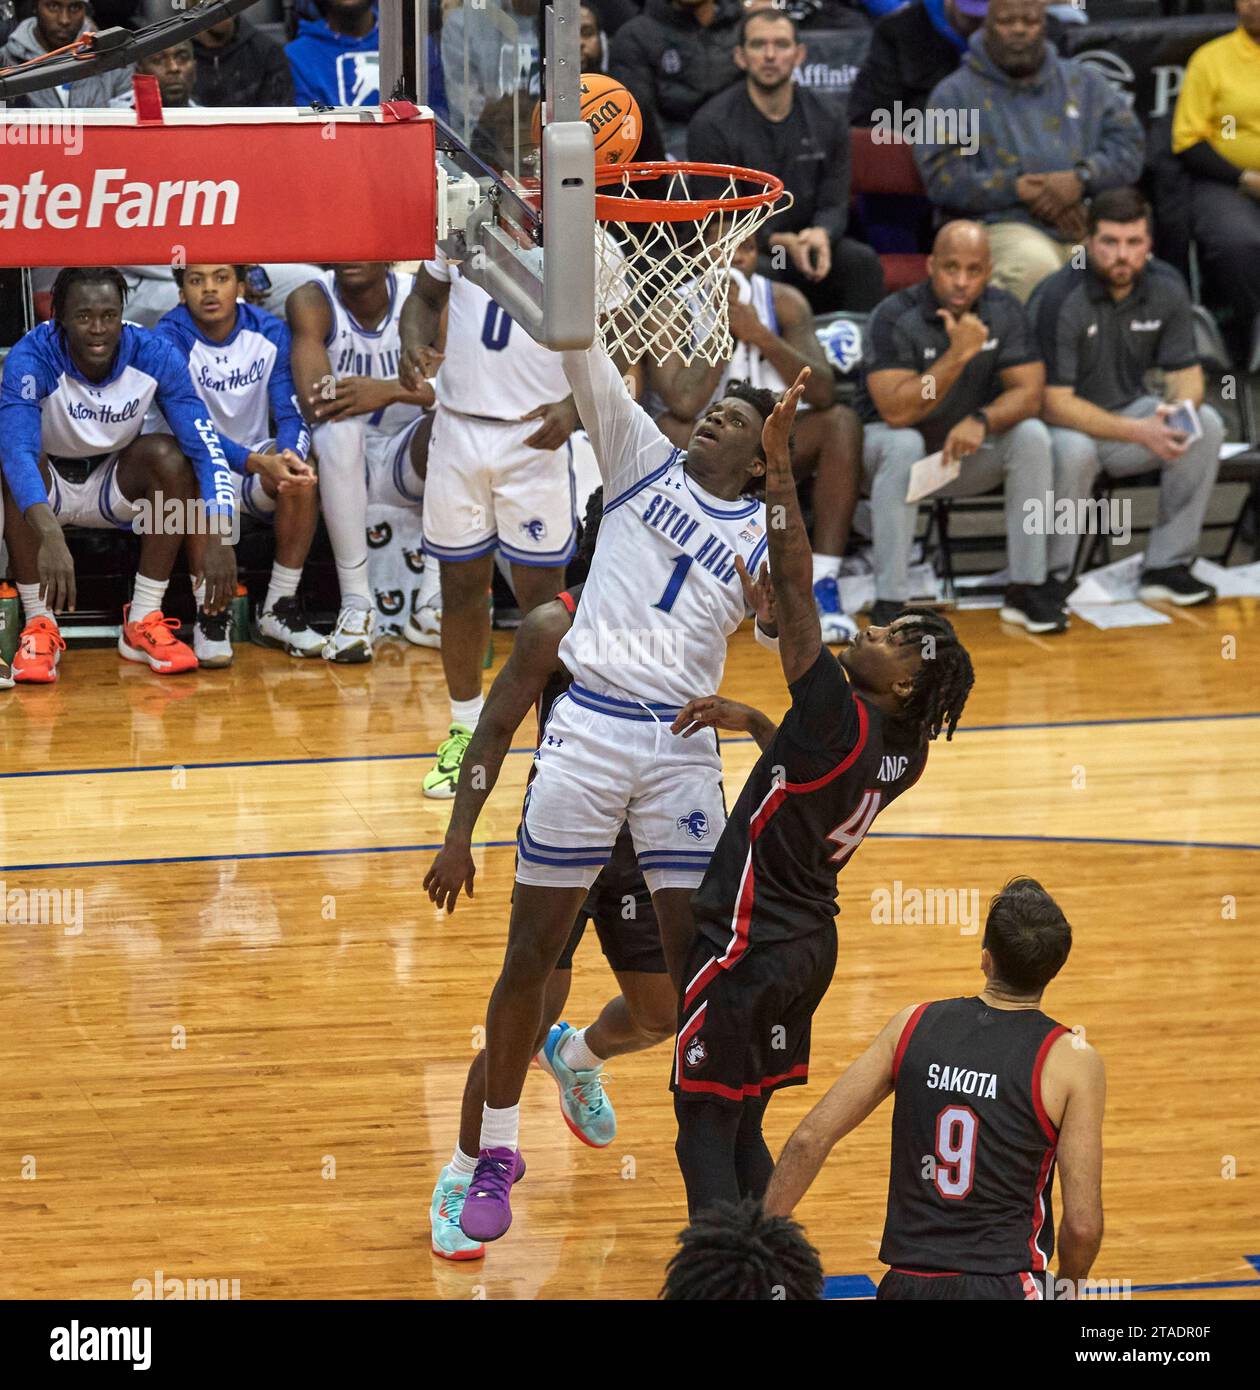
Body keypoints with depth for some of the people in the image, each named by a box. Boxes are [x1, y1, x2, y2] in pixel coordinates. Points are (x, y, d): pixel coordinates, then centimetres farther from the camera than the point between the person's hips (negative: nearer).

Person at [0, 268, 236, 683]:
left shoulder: (153, 354, -21)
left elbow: (205, 444, -24)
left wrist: (219, 536, -39)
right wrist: (49, 536, -59)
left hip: (113, 488, 2)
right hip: (47, 485, -2)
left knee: (171, 456, -26)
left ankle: (144, 622, -17)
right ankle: (39, 627, -23)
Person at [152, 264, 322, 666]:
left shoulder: (269, 332, -5)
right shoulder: (171, 338, -17)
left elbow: (291, 414, -8)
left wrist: (288, 455, -34)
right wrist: (260, 463, -43)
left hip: (257, 457, 3)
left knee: (302, 476, -30)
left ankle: (280, 610, -16)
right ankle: (209, 614, -23)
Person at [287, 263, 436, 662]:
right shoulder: (311, 302, -14)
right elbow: (314, 401, -29)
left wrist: (389, 390, -40)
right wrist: (413, 389, -29)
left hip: (404, 457, 1)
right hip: (342, 463, -1)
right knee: (341, 429, -34)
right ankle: (355, 605, -30)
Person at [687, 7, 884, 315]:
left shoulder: (824, 120, 3)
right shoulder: (710, 125, -9)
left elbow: (833, 205, 3)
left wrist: (821, 234, -23)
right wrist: (781, 242, -26)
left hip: (804, 240, 4)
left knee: (862, 260, -24)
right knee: (756, 272, -37)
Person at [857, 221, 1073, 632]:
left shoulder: (1005, 312, -7)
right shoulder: (895, 317, -21)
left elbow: (1028, 393, -13)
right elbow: (897, 412, -30)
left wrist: (982, 421, -34)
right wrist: (959, 353, -36)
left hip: (969, 447, 4)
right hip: (894, 440, -4)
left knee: (1032, 436, -22)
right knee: (902, 445, -37)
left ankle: (1027, 588, -15)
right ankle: (889, 602, -35)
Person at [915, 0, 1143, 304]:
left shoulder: (1086, 83, 23)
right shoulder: (956, 93, 14)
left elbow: (1128, 144, 13)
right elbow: (942, 176, 2)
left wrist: (1081, 179, -7)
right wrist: (1016, 189, -10)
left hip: (1089, 223, 3)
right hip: (1007, 225, -3)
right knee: (1033, 267, -40)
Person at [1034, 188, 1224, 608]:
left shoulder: (1166, 287, -5)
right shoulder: (1060, 300, -22)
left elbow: (1186, 373, 1)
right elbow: (1053, 402, -24)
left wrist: (1179, 409, -26)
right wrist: (1138, 432, -32)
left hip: (1127, 409, 5)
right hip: (1065, 423, -5)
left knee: (1206, 426, -19)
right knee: (1073, 451, -38)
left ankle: (1167, 565, -11)